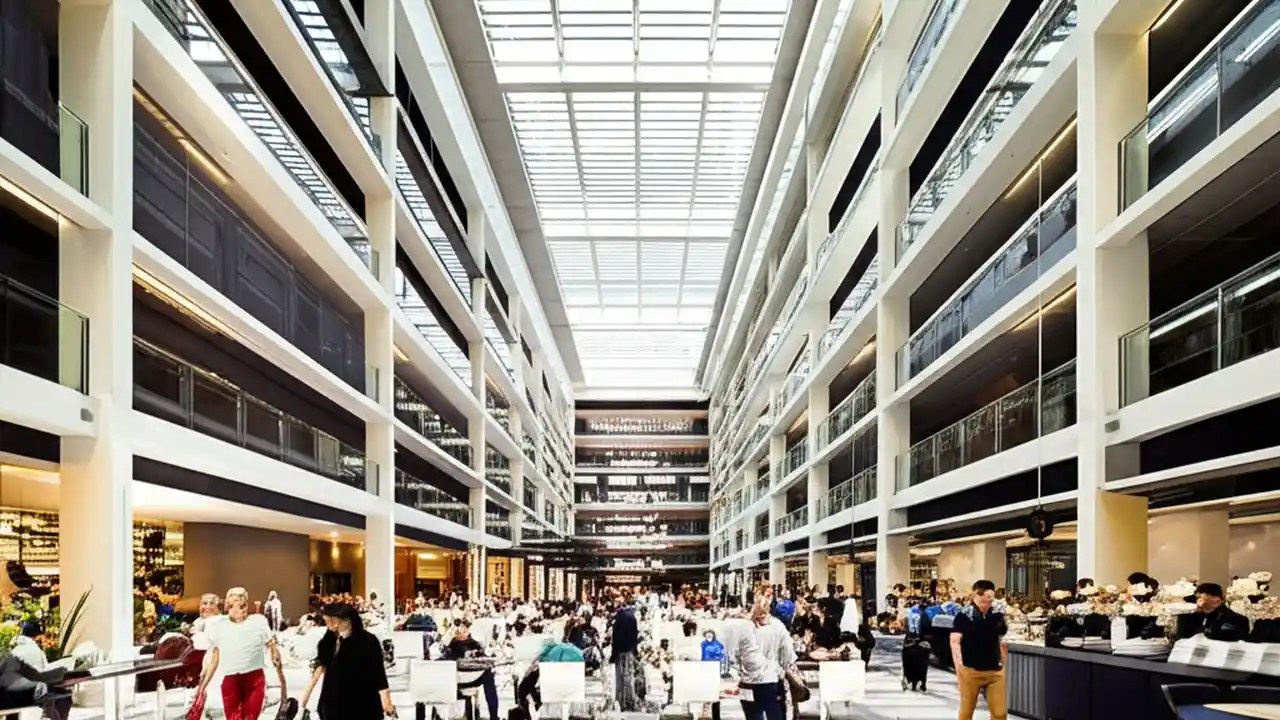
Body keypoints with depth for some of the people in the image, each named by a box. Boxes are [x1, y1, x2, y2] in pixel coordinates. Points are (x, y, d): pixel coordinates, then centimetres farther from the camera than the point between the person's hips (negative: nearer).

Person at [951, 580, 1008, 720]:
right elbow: (955, 641, -12)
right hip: (970, 670, -3)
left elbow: (1003, 640, 17)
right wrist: (958, 665, -22)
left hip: (995, 670, 4)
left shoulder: (998, 615, 5)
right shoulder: (964, 615, -8)